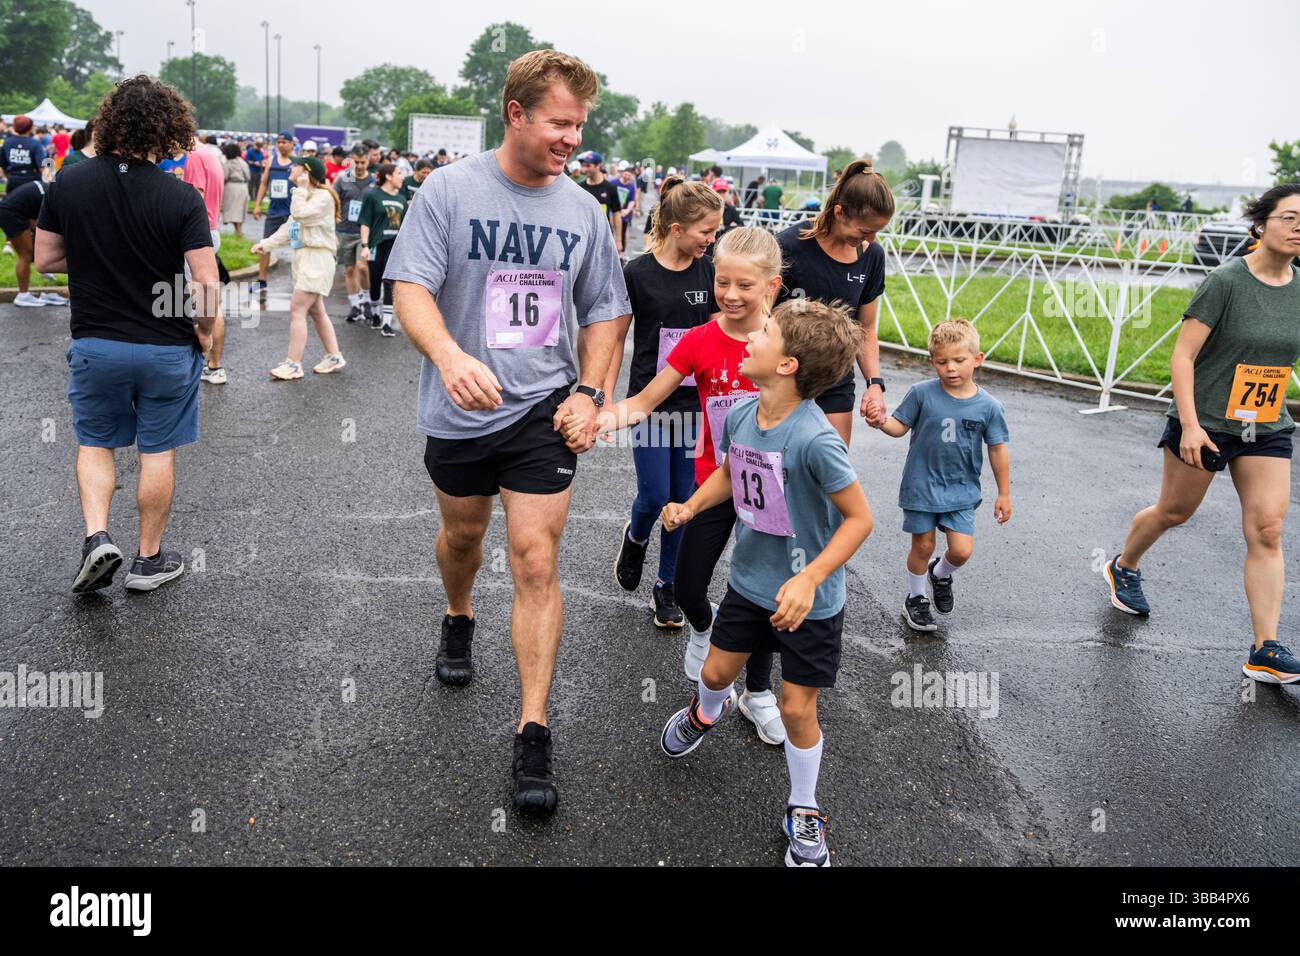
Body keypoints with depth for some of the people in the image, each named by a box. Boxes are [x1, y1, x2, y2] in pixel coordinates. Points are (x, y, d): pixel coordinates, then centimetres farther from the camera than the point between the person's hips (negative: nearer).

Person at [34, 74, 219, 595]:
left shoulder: (67, 184, -5)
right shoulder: (180, 197, -14)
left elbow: (44, 258, 3)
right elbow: (207, 284, -17)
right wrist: (204, 331, 0)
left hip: (95, 344, 2)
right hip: (167, 347, -2)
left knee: (94, 442, 21)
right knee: (157, 453, 11)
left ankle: (96, 536, 4)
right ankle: (149, 560, 21)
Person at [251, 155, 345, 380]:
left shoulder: (323, 196, -11)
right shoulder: (306, 197, 20)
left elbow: (300, 214, -24)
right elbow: (290, 227, 23)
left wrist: (301, 189, -12)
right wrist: (267, 243, 18)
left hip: (316, 258, -10)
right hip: (303, 257, 10)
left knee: (297, 309, -12)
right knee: (315, 310, 13)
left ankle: (293, 363, -9)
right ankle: (334, 356, 22)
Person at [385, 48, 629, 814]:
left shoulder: (583, 210, 2)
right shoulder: (450, 190, -8)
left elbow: (603, 311, 10)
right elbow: (411, 289, -15)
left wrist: (590, 392, -3)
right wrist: (450, 356, -35)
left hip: (544, 410, 1)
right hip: (459, 410, 0)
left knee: (537, 560, -6)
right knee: (465, 532, 21)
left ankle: (534, 735, 1)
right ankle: (460, 621, 55)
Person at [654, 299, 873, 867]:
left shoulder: (814, 440, -30)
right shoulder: (738, 416, -10)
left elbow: (859, 517, -22)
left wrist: (809, 580, -30)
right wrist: (689, 507, -5)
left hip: (807, 599, -5)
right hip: (749, 580, 6)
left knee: (796, 708, 7)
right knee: (716, 672, 21)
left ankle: (804, 812, 32)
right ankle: (706, 713, 59)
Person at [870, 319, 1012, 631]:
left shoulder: (988, 406, -8)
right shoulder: (922, 394, -11)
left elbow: (998, 450, 0)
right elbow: (900, 426, -3)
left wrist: (1004, 494, 6)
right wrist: (882, 422, -27)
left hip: (961, 490, 1)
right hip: (921, 485, -1)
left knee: (962, 550, -3)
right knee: (923, 546, 9)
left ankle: (941, 574, 32)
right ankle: (915, 598, 33)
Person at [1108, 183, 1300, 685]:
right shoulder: (1226, 281, -14)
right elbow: (1182, 356, -16)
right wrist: (1189, 424, -21)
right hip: (1204, 425, -4)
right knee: (1174, 511, 13)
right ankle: (1123, 568, 44)